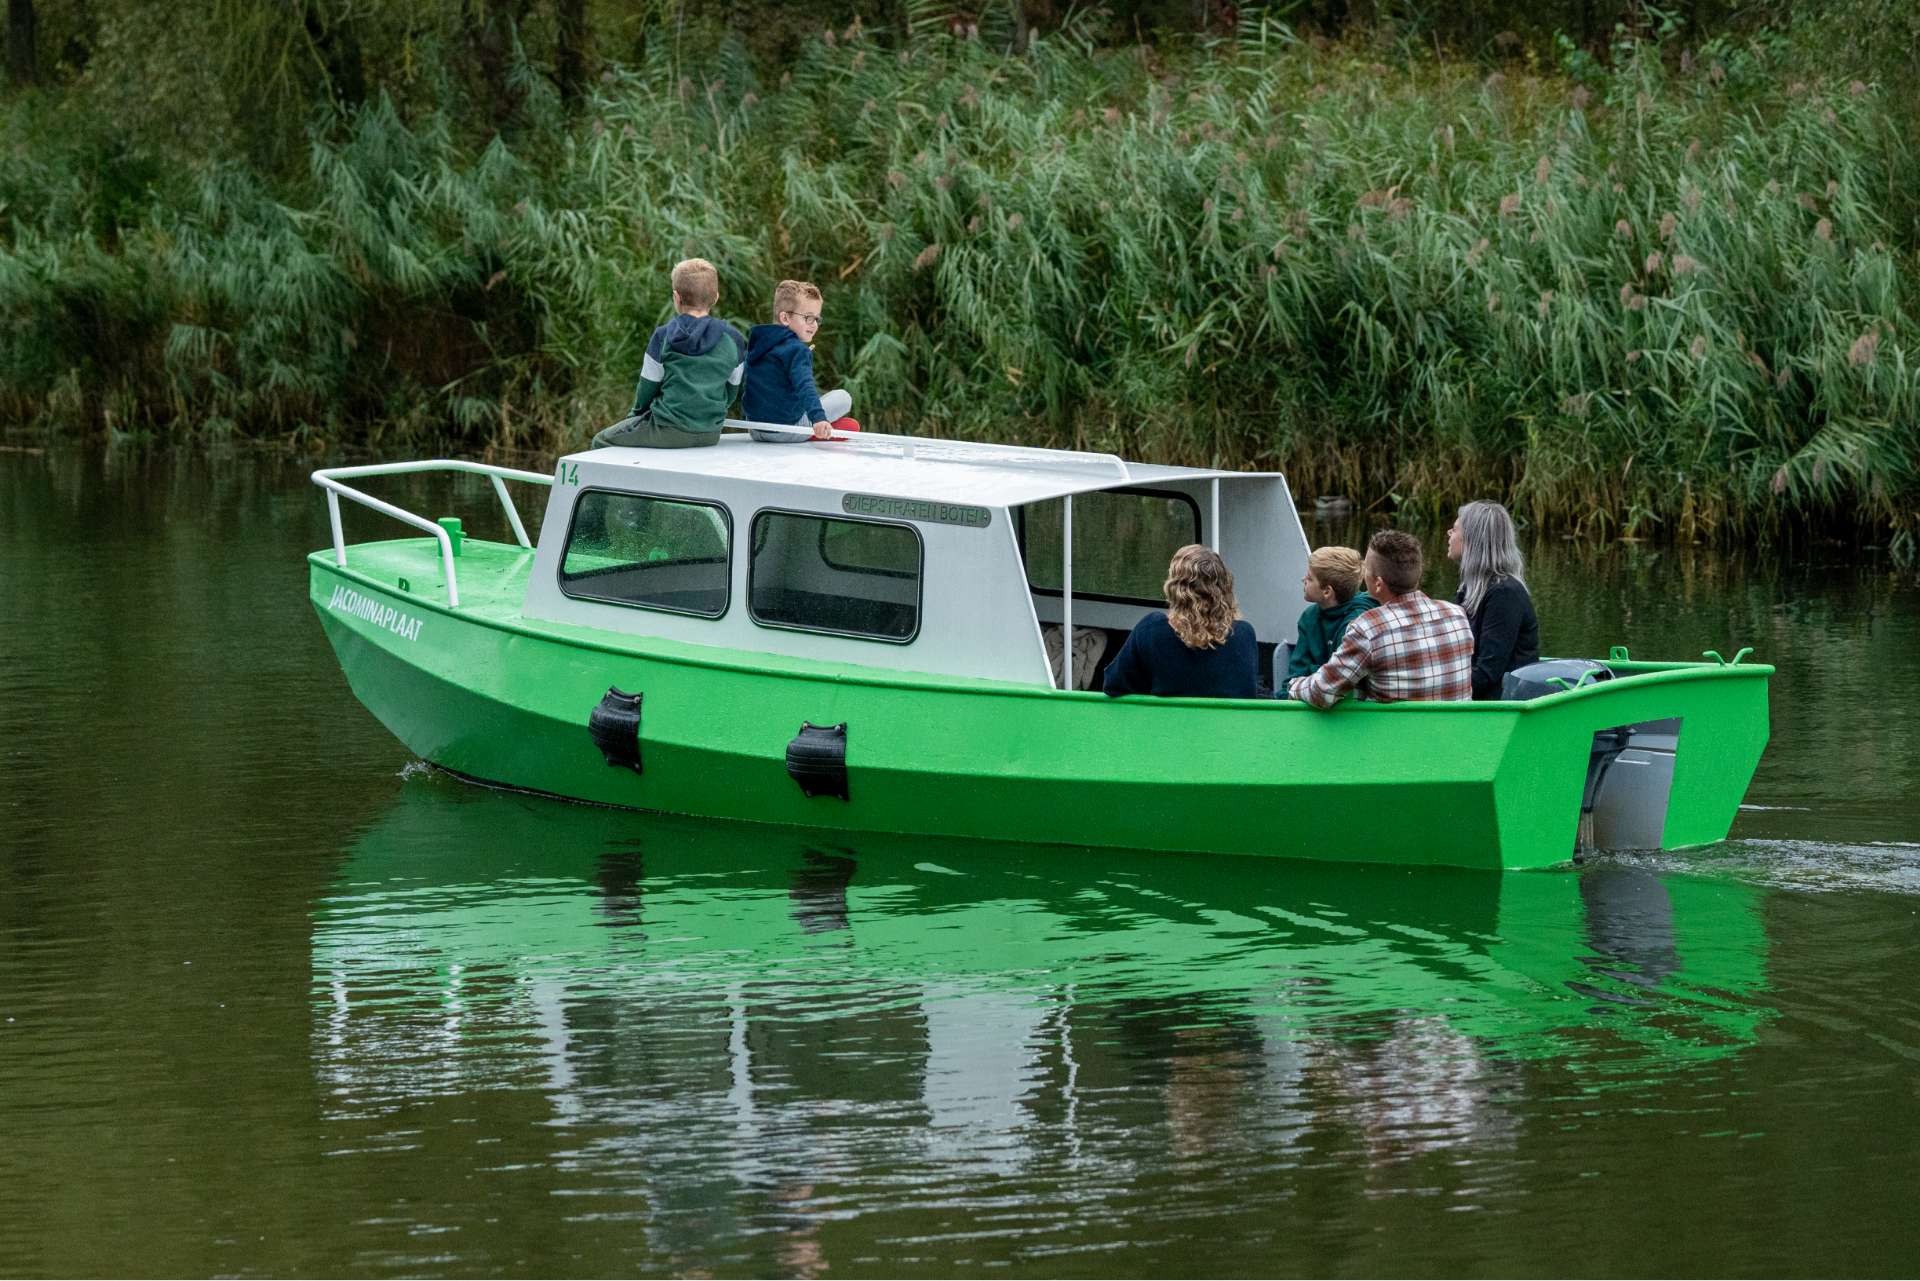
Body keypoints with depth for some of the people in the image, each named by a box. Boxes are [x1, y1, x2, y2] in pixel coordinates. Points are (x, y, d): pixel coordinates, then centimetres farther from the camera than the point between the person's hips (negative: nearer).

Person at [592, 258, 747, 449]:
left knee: (601, 441, 13)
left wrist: (637, 413, 16)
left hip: (669, 432, -6)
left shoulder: (664, 337, -11)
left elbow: (647, 387, -3)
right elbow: (731, 392, 8)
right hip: (710, 435, 6)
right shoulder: (733, 340, -1)